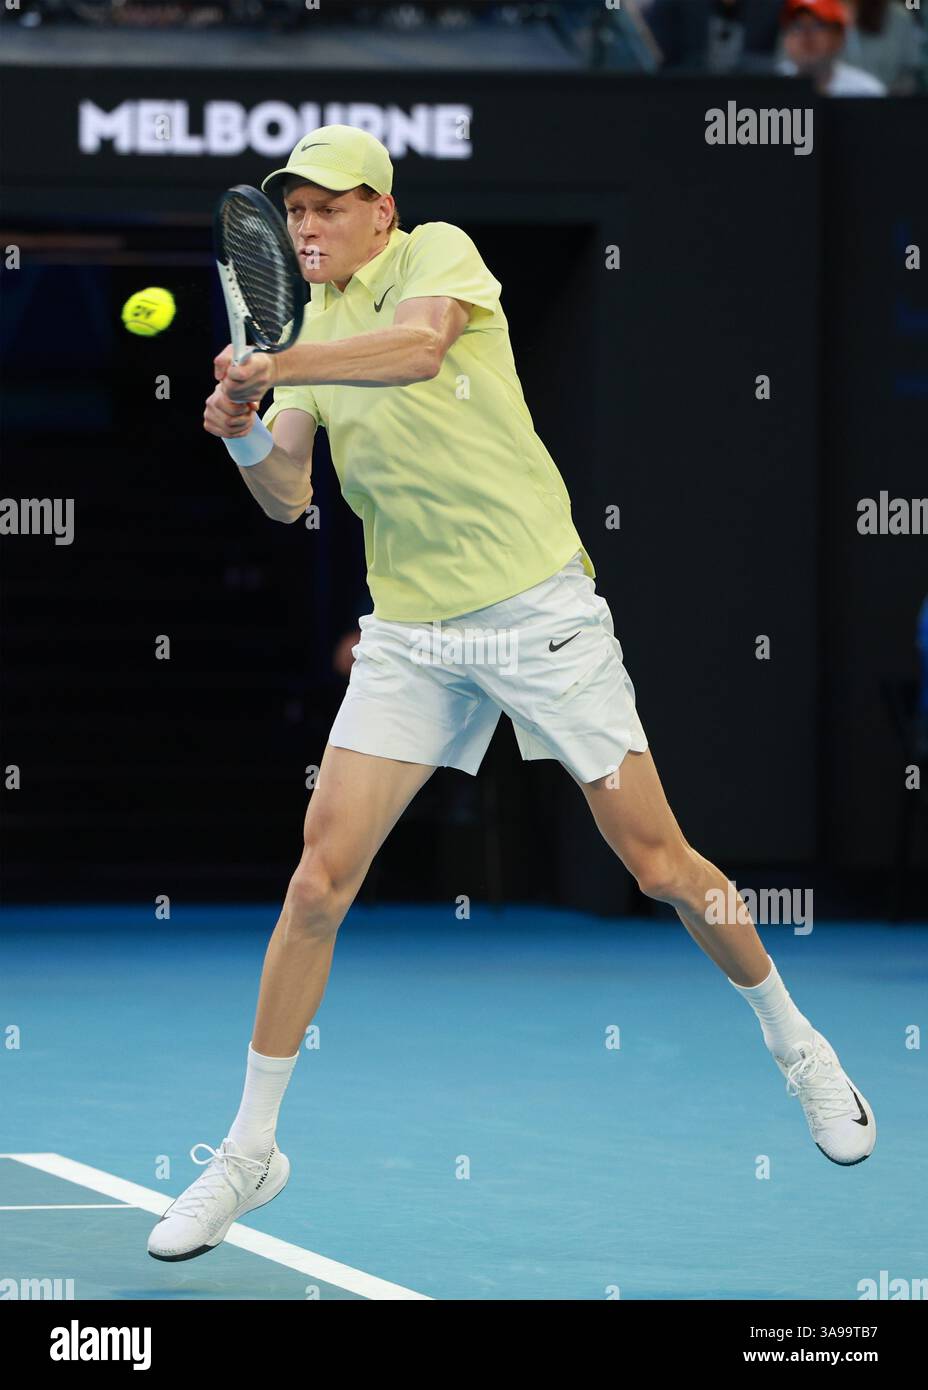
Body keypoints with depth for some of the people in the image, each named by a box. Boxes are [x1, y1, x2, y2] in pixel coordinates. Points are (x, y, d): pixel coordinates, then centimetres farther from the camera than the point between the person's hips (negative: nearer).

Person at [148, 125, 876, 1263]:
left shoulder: (438, 253, -7)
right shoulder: (309, 328, 11)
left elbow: (421, 343, -30)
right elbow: (288, 497, 5)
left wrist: (273, 369, -37)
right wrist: (248, 440, -16)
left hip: (540, 608, -4)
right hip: (409, 638, 4)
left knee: (659, 864, 2)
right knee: (319, 879, -6)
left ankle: (794, 1044, 26)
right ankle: (250, 1150, 2)